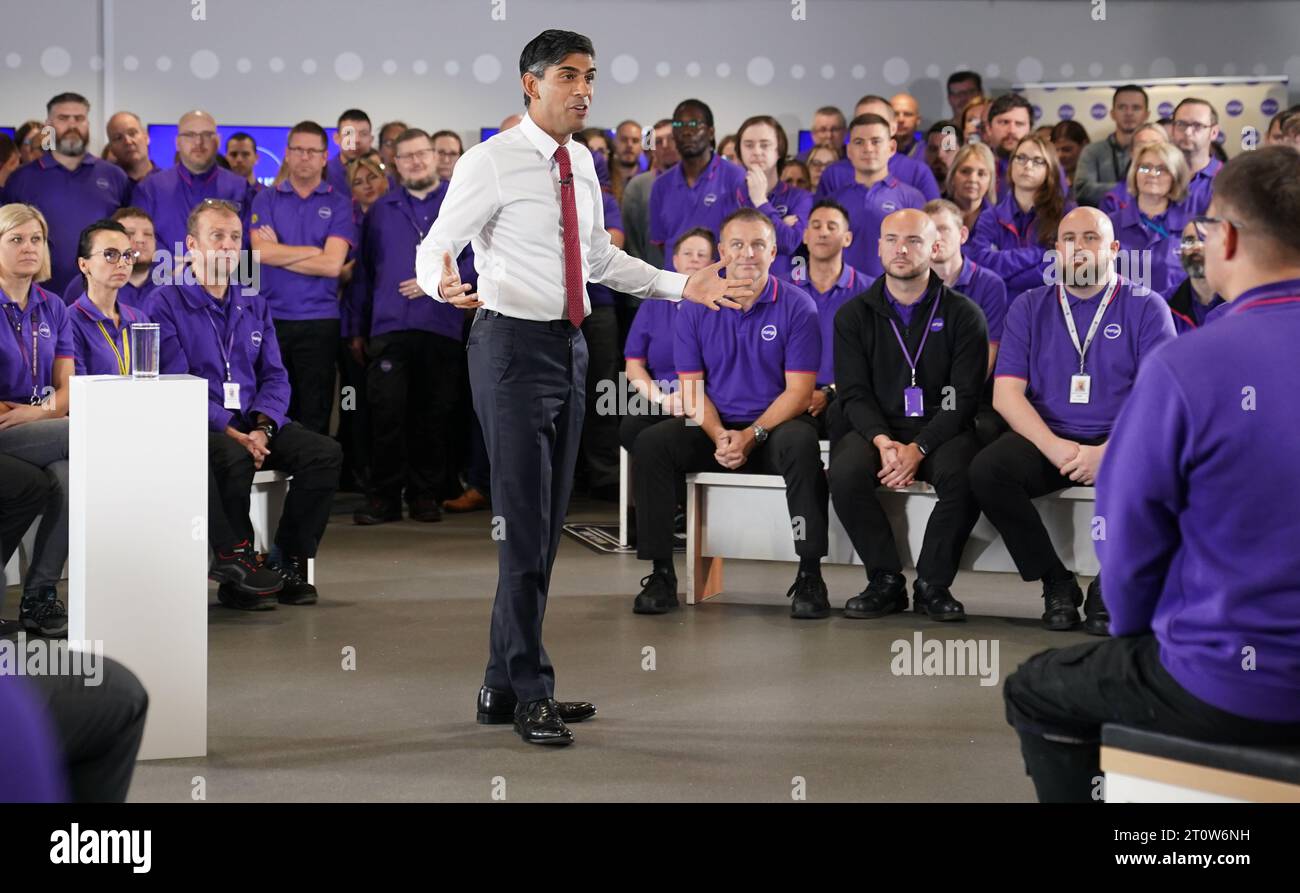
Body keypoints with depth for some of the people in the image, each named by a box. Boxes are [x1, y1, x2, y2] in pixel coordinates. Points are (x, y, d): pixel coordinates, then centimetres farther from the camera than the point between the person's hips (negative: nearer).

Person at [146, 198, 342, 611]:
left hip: (251, 422, 6)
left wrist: (262, 428, -10)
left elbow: (274, 376, 11)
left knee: (326, 452, -17)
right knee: (233, 458, -38)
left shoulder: (254, 305, 16)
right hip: (197, 426, -6)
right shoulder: (165, 303, -2)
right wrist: (229, 430, -21)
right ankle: (235, 562, -22)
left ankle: (291, 562, -11)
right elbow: (176, 383, -11)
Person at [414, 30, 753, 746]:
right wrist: (442, 283, -34)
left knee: (546, 526, 10)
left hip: (569, 349, 8)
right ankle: (530, 691, 0)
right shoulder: (491, 162, -9)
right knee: (525, 527, -8)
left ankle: (504, 688, 18)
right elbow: (434, 248, -10)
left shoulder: (582, 163, 13)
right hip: (514, 346, -8)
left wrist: (683, 286, 14)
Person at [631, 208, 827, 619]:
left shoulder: (796, 306, -4)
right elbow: (692, 387, 3)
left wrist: (751, 436, -20)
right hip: (715, 428, 3)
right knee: (650, 443, -23)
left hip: (774, 426, -3)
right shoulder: (696, 308, 3)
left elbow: (798, 391, -7)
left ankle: (809, 576, -27)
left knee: (801, 444, -36)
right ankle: (661, 574, -15)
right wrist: (718, 436, -16)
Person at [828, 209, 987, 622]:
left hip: (940, 429, -1)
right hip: (874, 428, 1)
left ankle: (932, 584, -15)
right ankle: (885, 582, -14)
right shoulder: (853, 316, 9)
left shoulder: (963, 315, 3)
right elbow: (854, 393, 2)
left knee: (963, 475, -34)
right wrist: (882, 441, -19)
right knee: (846, 473, -31)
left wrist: (919, 447, -20)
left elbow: (964, 398, -5)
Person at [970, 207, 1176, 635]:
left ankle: (1110, 585, -10)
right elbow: (1006, 393, 2)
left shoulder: (1145, 307, 5)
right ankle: (1056, 582, -11)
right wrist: (1054, 447, -16)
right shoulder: (1028, 308, 11)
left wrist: (1111, 451, -21)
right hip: (1046, 440, 2)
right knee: (986, 470, -27)